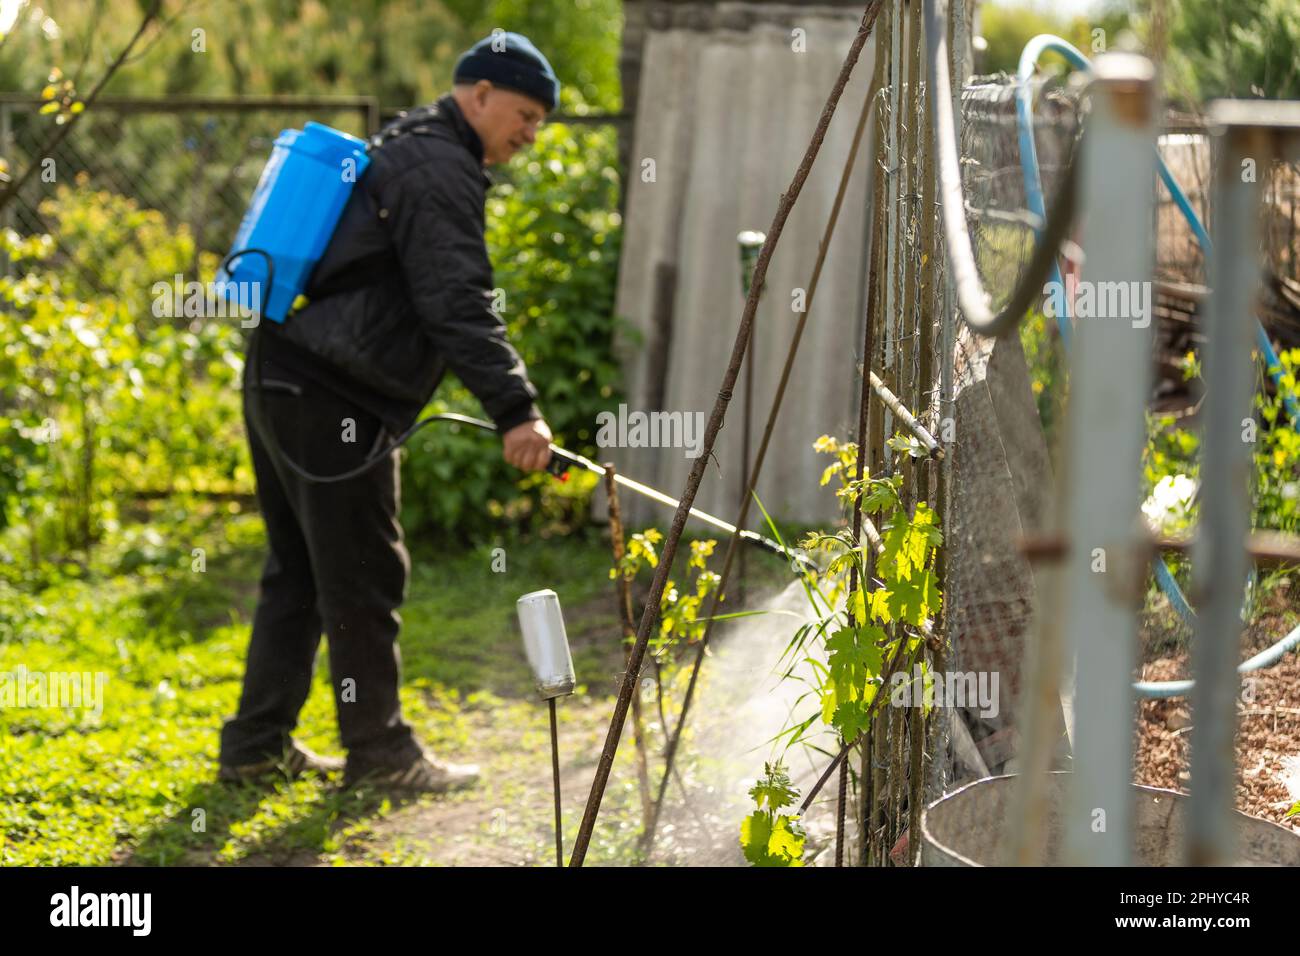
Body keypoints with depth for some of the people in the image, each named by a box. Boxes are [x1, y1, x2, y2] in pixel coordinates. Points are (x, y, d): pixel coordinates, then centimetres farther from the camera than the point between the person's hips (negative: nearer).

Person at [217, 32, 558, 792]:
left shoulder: (402, 151, 22)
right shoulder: (440, 166, -12)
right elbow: (459, 305, -23)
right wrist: (516, 409, -28)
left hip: (283, 382, 11)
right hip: (334, 400, -11)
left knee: (300, 573, 15)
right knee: (366, 578, -1)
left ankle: (259, 745, 19)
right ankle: (379, 750, 8)